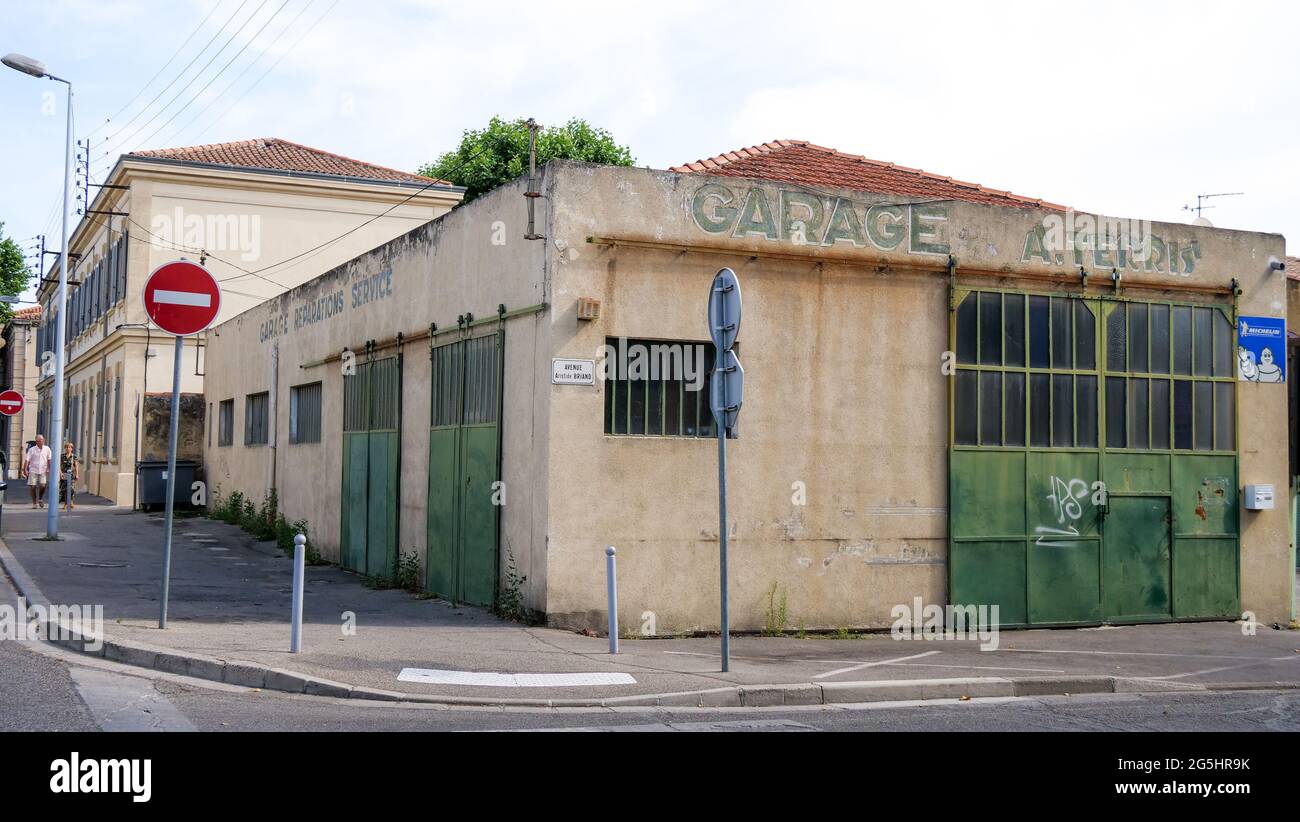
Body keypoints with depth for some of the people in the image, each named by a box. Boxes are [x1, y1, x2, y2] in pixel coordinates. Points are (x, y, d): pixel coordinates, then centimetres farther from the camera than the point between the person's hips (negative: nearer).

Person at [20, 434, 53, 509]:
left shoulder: (47, 449, 3)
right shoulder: (32, 449, -1)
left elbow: (49, 460, 5)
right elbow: (27, 460, -5)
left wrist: (49, 469, -4)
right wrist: (25, 470, -14)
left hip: (43, 471, 0)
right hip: (33, 471, 0)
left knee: (43, 485, -13)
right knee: (33, 487, -2)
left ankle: (40, 499, 14)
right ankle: (34, 503, 11)